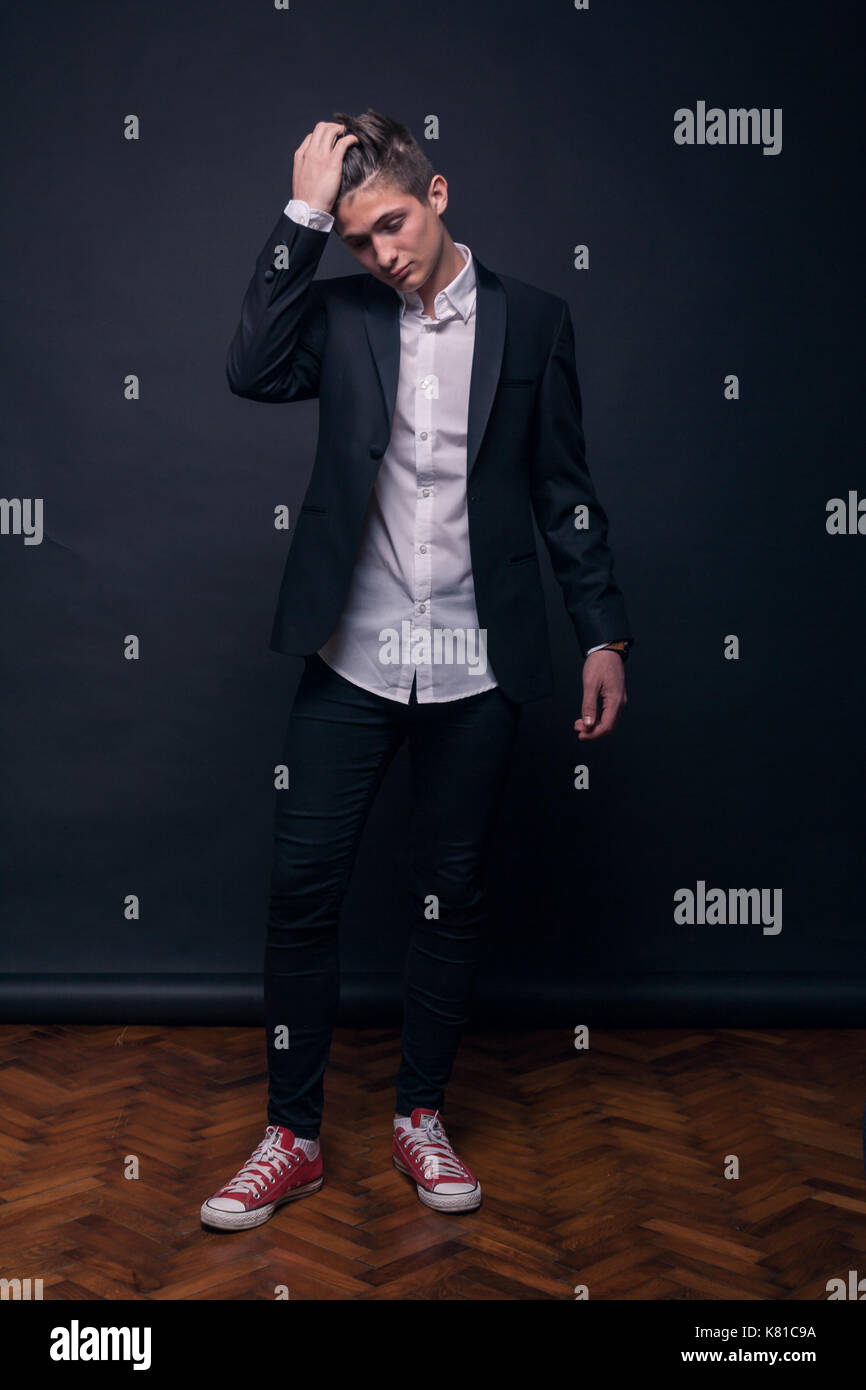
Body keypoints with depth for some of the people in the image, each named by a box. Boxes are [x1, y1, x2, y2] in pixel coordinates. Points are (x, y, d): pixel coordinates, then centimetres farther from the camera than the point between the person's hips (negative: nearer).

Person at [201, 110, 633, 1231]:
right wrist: (302, 215, -13)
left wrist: (603, 635, 2)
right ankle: (292, 1136, 17)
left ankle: (420, 1117, 28)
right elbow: (253, 372, -15)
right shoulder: (340, 311, 5)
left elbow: (563, 490, 6)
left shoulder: (531, 319, 4)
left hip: (476, 670, 0)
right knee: (302, 888, 1)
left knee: (451, 895, 10)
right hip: (351, 660, 0)